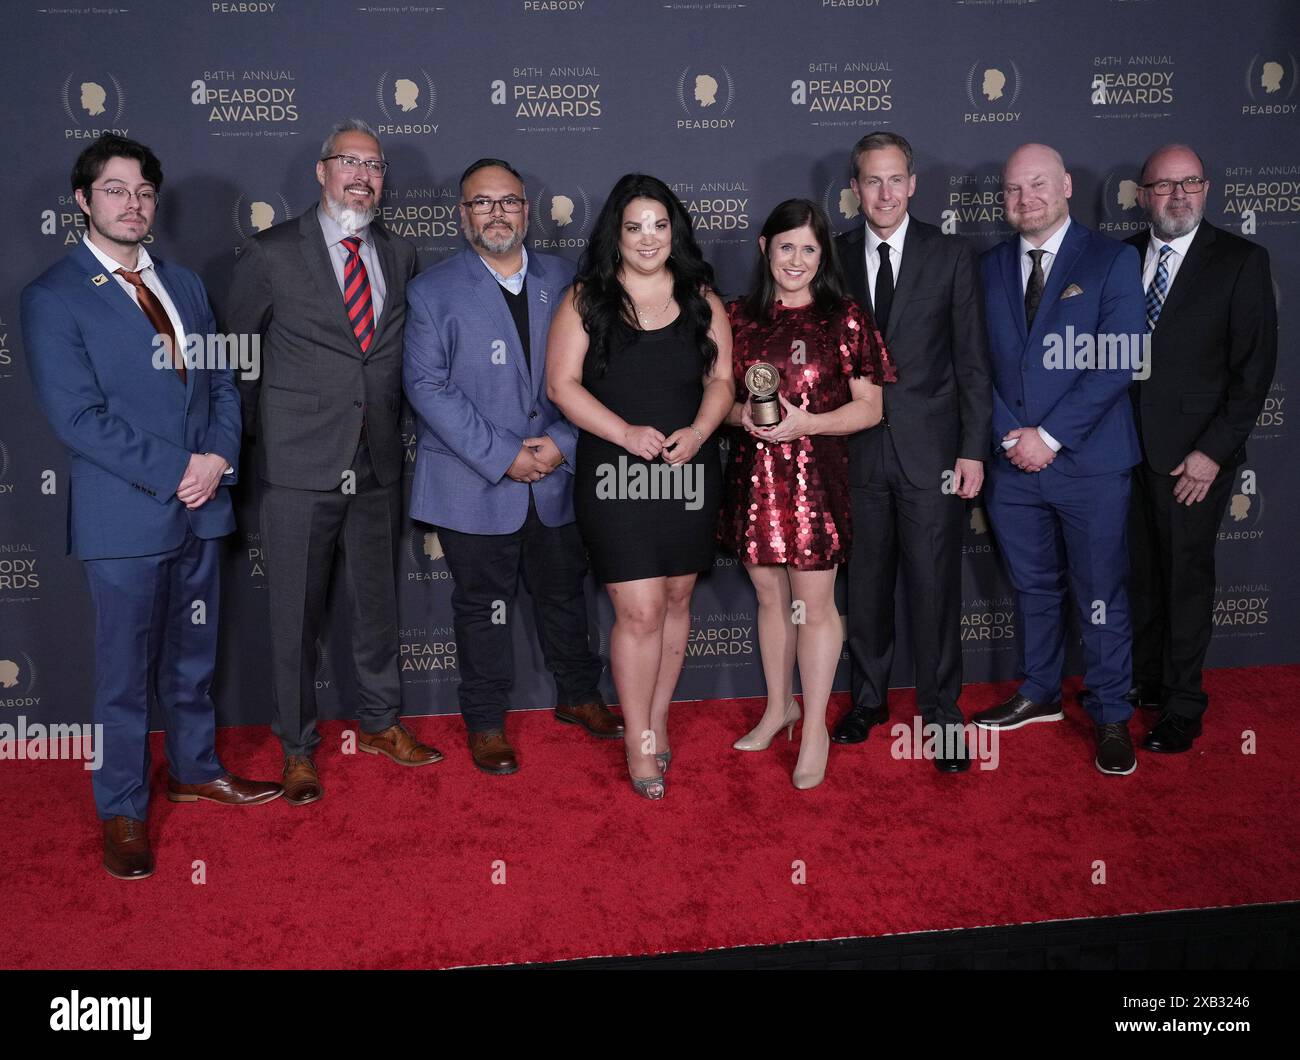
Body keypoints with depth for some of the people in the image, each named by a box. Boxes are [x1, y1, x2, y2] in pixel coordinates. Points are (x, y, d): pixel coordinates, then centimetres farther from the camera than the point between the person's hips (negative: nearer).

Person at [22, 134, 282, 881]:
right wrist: (172, 473, -17)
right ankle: (124, 811, 21)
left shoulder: (184, 284, 13)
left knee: (193, 656, 18)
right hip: (124, 515, -5)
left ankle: (196, 769, 37)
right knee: (126, 671, 6)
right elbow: (77, 415, -14)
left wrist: (218, 458, -8)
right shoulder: (54, 297, -6)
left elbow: (222, 380, 10)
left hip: (201, 506, 6)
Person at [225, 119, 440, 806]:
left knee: (377, 600, 15)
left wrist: (386, 425, 10)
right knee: (296, 614, 5)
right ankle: (297, 747, 22)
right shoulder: (271, 254, -3)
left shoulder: (399, 256, 9)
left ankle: (379, 722, 34)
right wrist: (259, 434, 5)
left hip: (379, 465, 4)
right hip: (300, 466, -4)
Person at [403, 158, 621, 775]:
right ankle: (485, 722, 26)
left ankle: (578, 695, 37)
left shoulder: (563, 281, 6)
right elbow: (427, 387, -11)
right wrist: (503, 456, -17)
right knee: (482, 606, 9)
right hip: (474, 485, -3)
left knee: (564, 593, 17)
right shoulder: (432, 291, -3)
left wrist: (560, 442, -12)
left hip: (557, 475, 3)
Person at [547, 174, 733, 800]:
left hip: (689, 474, 3)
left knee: (675, 601, 11)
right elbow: (562, 382, -5)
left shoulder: (700, 298, 8)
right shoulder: (586, 299, 0)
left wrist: (697, 431, -13)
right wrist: (625, 431, -16)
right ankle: (639, 741, 11)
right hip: (615, 477, -3)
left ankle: (656, 722, 29)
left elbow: (720, 379, 7)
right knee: (639, 611, -5)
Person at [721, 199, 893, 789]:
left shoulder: (845, 320, -3)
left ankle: (815, 729, 16)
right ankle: (780, 706, 33)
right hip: (753, 473, 3)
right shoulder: (738, 318, 6)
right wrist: (741, 413, -10)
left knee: (814, 604, 1)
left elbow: (869, 408, -3)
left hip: (814, 475, -3)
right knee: (770, 598, 15)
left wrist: (807, 422, -17)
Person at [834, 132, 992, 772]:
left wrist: (973, 450, -5)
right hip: (857, 449, 2)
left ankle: (940, 714, 15)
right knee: (865, 584, 11)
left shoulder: (951, 255, 1)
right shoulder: (835, 257, 6)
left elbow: (972, 362, 0)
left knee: (934, 587, 1)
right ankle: (868, 699, 27)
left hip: (929, 449, -2)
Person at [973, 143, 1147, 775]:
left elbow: (1118, 363, -11)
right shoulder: (990, 267, 9)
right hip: (1013, 462, 4)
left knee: (1100, 598, 4)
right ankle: (1039, 693, 32)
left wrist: (1051, 436, -16)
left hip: (1089, 463, -3)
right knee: (1033, 587, 16)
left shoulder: (1112, 261, -3)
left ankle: (1111, 717, 18)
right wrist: (1009, 435, -8)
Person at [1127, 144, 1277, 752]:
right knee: (1139, 569, 11)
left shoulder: (1241, 261, -2)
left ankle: (1182, 705, 16)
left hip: (1193, 453, -3)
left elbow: (1256, 365, -6)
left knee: (1187, 574, 3)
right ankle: (1142, 679, 29)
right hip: (1126, 447, 3)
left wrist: (1213, 451, -12)